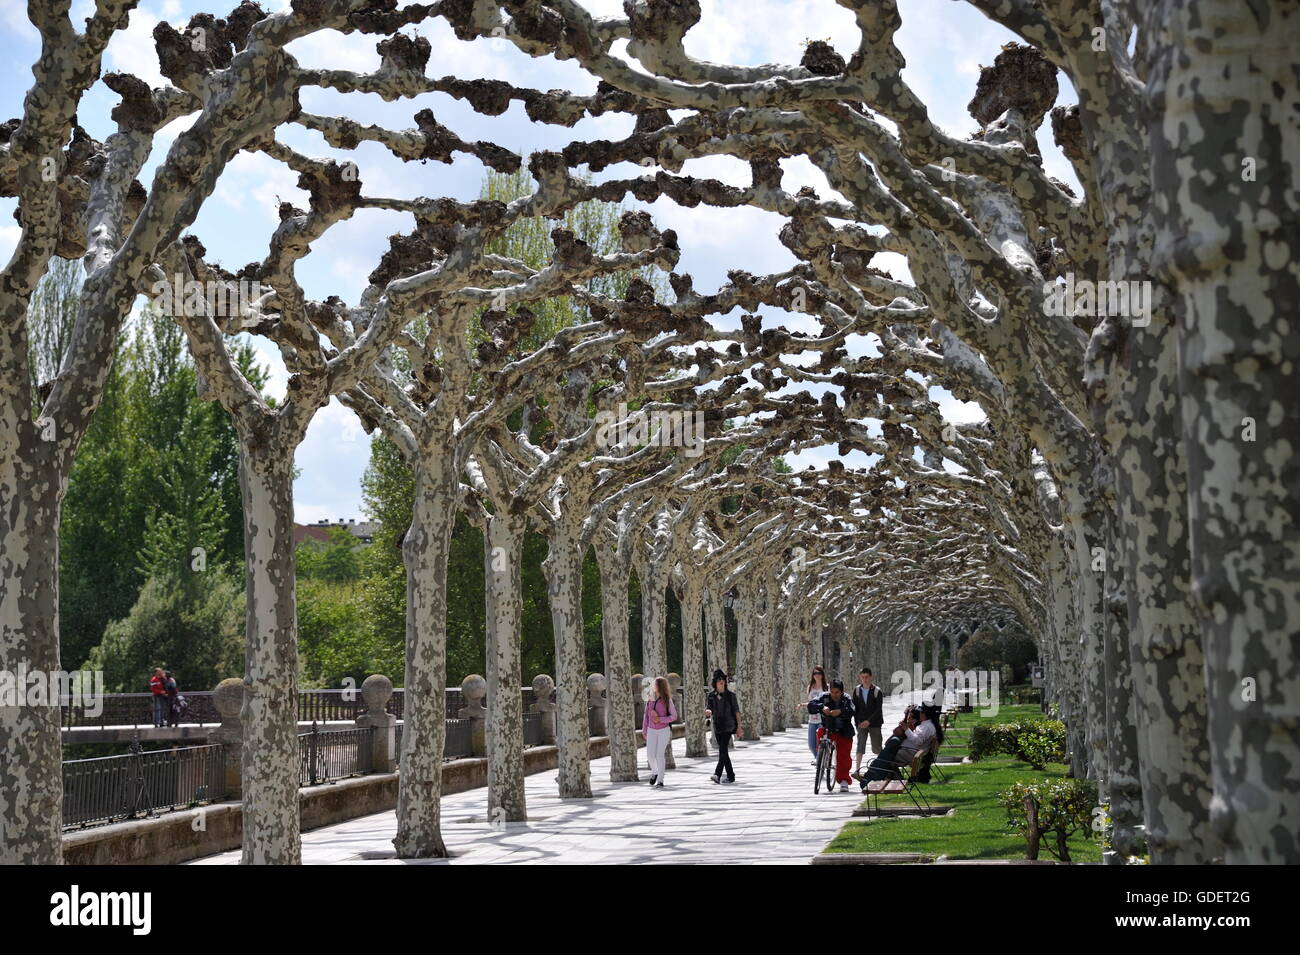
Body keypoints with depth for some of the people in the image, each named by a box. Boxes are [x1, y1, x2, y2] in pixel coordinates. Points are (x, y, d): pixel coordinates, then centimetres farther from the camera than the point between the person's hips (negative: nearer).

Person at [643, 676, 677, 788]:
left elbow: (674, 716, -7)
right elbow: (646, 715, 11)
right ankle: (654, 772, 26)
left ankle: (660, 780, -1)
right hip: (652, 730, 3)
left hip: (664, 730, -3)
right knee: (650, 755, -4)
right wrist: (645, 730, 10)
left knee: (659, 754, -9)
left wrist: (660, 719, -17)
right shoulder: (650, 698, 5)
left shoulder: (667, 699, -7)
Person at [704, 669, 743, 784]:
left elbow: (737, 711, 1)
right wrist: (708, 712, -21)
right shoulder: (711, 695, 5)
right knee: (723, 752, 8)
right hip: (717, 726, 4)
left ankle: (718, 774, -26)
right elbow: (711, 710, 4)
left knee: (723, 750, -17)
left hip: (728, 726, -4)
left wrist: (739, 727, -3)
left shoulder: (730, 695, -3)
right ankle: (730, 776, 18)